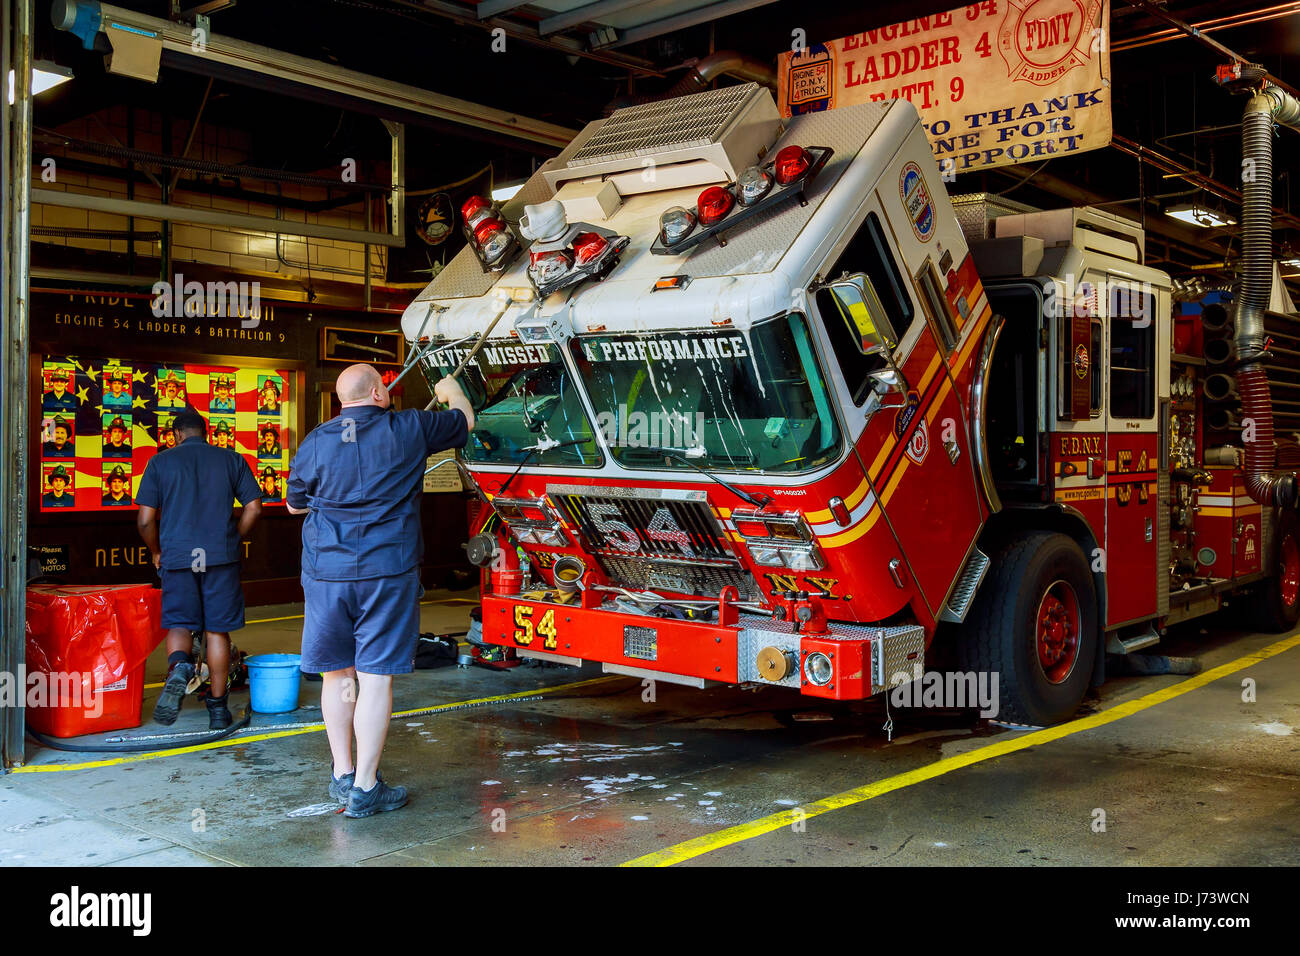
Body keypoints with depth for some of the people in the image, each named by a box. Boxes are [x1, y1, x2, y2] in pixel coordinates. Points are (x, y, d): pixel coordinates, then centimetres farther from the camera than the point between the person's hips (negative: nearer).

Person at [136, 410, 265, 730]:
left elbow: (145, 519, 0)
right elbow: (254, 509, 2)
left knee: (178, 623, 9)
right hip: (221, 557, 1)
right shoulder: (232, 460, 8)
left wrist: (156, 552, 16)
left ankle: (178, 666, -24)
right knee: (218, 629, 9)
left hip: (178, 557, -1)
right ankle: (217, 707, 14)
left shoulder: (160, 463, 4)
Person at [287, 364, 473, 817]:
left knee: (338, 675, 14)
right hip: (387, 574, -3)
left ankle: (342, 775, 23)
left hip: (327, 574, 3)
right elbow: (464, 420, 17)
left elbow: (295, 504, 17)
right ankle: (365, 788, 3)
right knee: (376, 678, 0)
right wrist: (451, 390, 38)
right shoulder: (409, 429, -2)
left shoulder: (315, 443, 2)